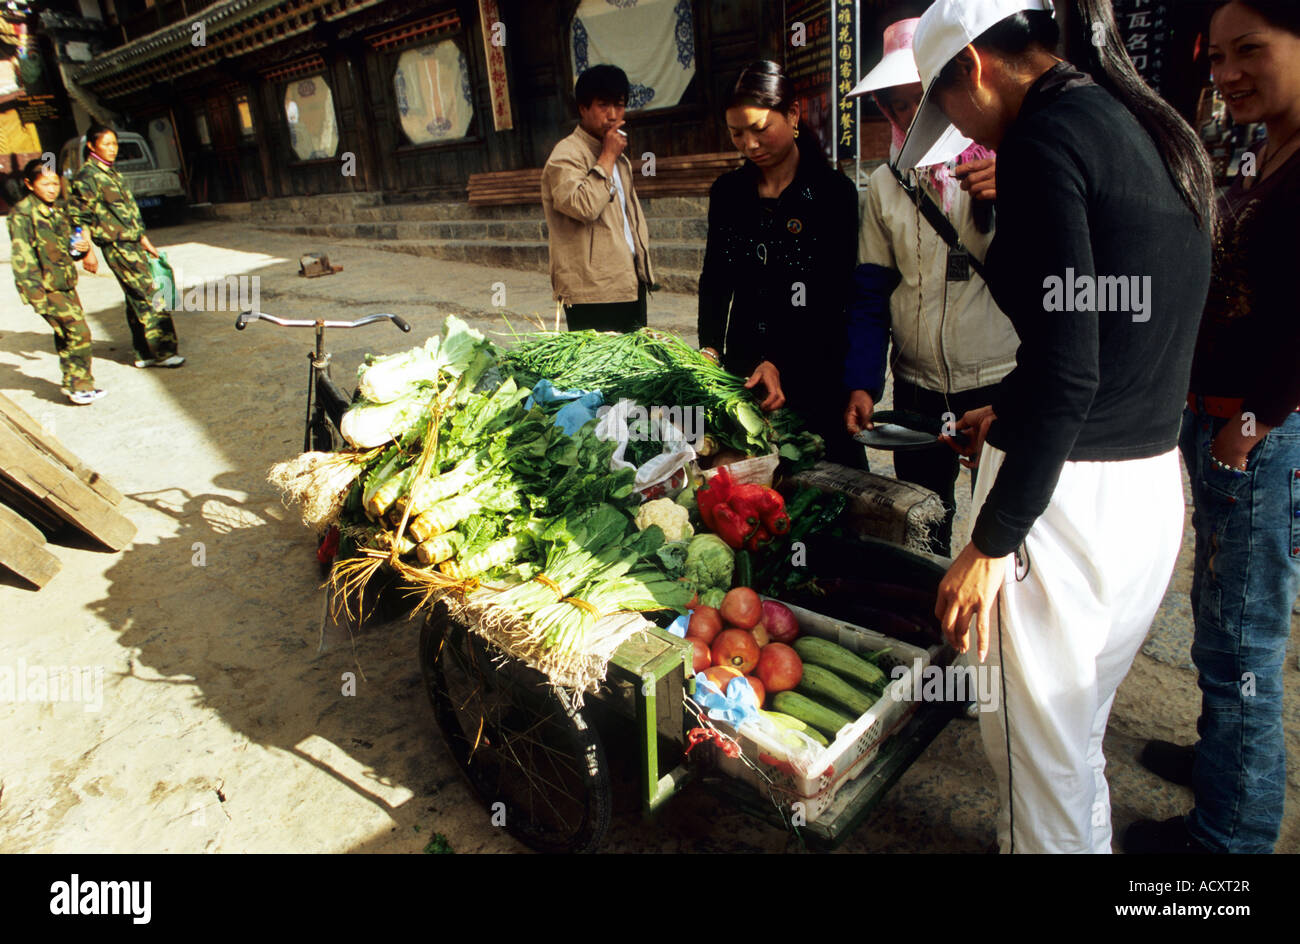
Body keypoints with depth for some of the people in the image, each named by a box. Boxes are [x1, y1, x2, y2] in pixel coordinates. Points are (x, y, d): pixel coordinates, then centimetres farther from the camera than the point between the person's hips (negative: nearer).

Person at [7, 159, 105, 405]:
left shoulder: (59, 208, 12)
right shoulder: (22, 213, -11)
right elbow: (22, 257, -15)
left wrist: (82, 247, 0)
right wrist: (35, 292, -21)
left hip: (66, 283, 7)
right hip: (45, 287, -7)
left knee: (66, 334, 13)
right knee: (78, 331, -12)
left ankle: (73, 384, 23)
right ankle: (79, 385, -2)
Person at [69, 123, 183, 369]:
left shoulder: (113, 174, 17)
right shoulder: (86, 177, -9)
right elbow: (80, 218, -11)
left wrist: (145, 241, 21)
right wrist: (88, 250, -15)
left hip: (133, 243, 9)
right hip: (116, 245, -9)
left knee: (137, 299, 10)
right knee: (149, 296, -11)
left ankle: (144, 353, 17)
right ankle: (162, 351, -8)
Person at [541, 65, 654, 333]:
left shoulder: (618, 158, 21)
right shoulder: (566, 156, -8)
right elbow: (583, 206, -27)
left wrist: (642, 266, 22)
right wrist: (608, 157, -15)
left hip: (630, 283, 9)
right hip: (593, 292, -9)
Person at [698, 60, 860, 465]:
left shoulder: (834, 192, -4)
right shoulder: (727, 191, 10)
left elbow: (831, 302, -10)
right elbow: (715, 279, 13)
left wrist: (781, 364, -21)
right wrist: (709, 347, -3)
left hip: (816, 374, -3)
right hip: (741, 369, 4)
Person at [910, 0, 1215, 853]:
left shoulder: (1044, 138, -13)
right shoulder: (1158, 133, 14)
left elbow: (1066, 369, -21)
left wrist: (991, 543, -17)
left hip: (1068, 495, -9)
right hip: (1154, 486, 9)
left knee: (1039, 761, 9)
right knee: (1078, 739, 25)